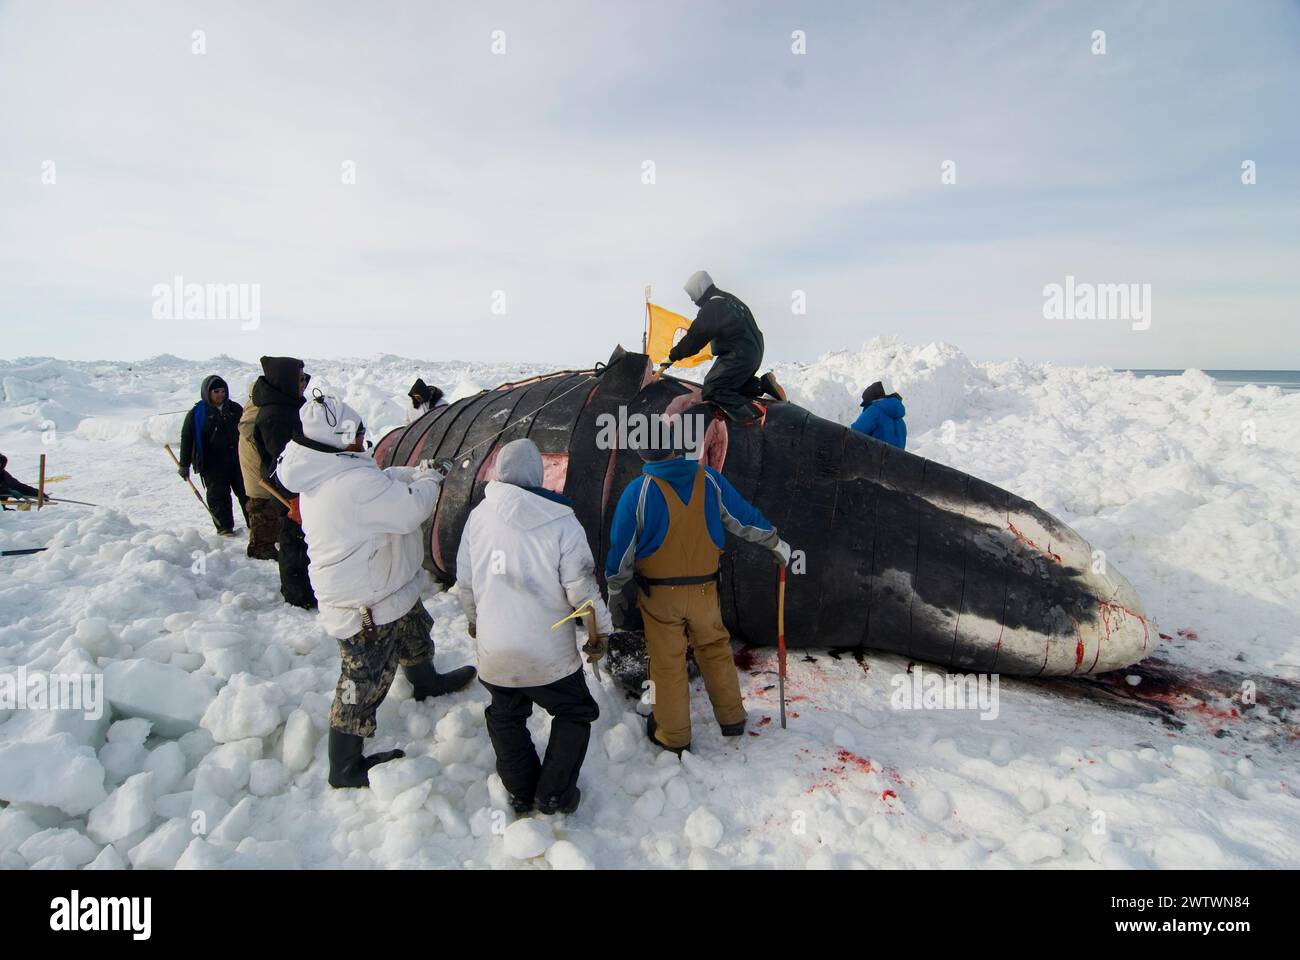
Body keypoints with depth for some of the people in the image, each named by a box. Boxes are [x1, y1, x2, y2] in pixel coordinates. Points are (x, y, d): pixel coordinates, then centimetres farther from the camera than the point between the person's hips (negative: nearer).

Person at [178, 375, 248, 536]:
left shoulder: (234, 408, 8)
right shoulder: (197, 413, -4)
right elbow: (187, 438, -3)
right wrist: (184, 465, -5)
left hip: (237, 460, 4)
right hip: (213, 464, -4)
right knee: (218, 496, 1)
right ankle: (224, 528, 11)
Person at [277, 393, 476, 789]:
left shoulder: (324, 474, 0)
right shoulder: (353, 483, -33)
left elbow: (383, 480, 11)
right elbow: (412, 509, -28)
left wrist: (414, 474, -4)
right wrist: (428, 481, -9)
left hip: (385, 589, 10)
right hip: (366, 609, -10)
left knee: (415, 635, 33)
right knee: (364, 684, 4)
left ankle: (427, 683, 60)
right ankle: (345, 769, 20)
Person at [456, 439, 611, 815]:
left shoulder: (478, 516, -3)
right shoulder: (561, 522, -15)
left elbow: (465, 581, 6)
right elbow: (581, 588, -14)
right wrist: (602, 630, 2)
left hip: (495, 653, 3)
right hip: (549, 654, -3)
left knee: (506, 718, 25)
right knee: (575, 714, 20)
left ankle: (521, 793, 31)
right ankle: (555, 794, 16)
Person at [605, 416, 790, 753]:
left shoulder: (639, 490, -14)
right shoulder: (710, 480, -7)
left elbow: (622, 547, -7)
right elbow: (745, 518, 3)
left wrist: (614, 590, 6)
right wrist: (775, 543, 20)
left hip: (659, 594, -2)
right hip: (704, 589, 2)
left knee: (668, 662, 11)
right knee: (715, 649, 22)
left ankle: (673, 735, 26)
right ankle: (732, 718, 35)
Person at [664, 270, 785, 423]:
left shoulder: (711, 308, -14)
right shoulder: (729, 298, 14)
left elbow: (694, 338, -11)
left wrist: (672, 356, -2)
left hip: (738, 356, -10)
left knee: (712, 390, -12)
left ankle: (751, 415, -27)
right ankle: (764, 384, 8)